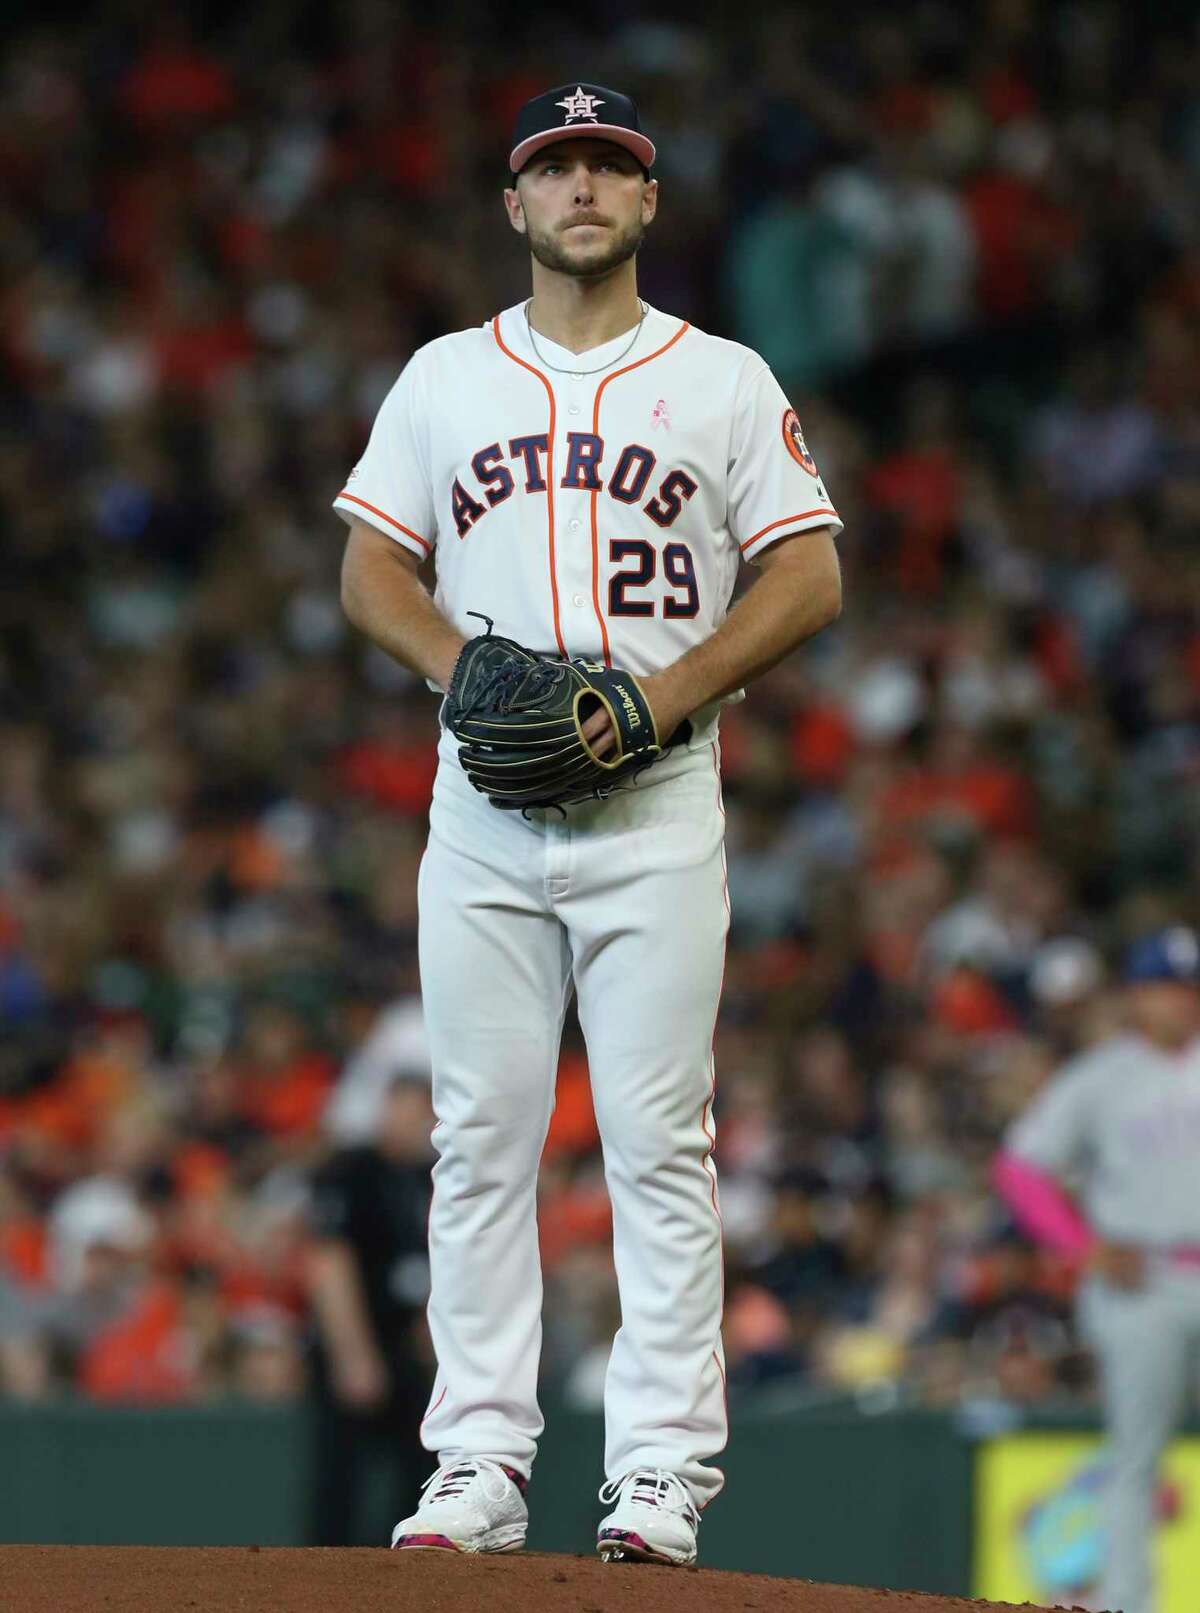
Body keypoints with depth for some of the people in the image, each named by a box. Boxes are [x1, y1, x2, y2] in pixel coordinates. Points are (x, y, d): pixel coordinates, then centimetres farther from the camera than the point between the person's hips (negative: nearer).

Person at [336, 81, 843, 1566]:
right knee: (480, 1136, 0)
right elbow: (372, 569, 11)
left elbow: (808, 577, 2)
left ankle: (661, 1471, -6)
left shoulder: (725, 383, 7)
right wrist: (462, 663, -9)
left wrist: (669, 688, -12)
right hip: (482, 801, 2)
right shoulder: (444, 380, 14)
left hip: (656, 801, -2)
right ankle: (478, 1467, 2)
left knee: (660, 1139, -6)